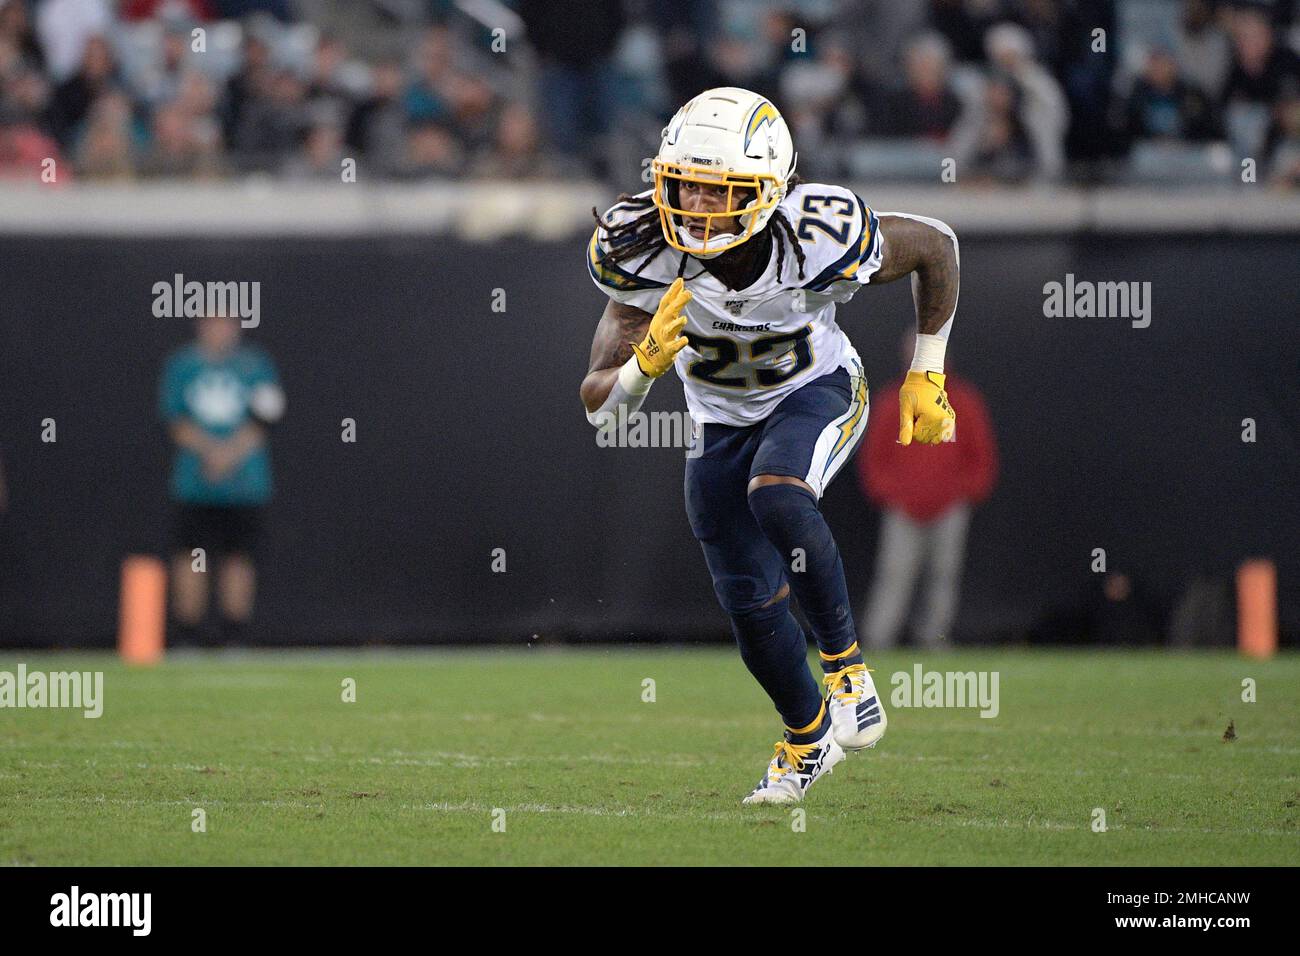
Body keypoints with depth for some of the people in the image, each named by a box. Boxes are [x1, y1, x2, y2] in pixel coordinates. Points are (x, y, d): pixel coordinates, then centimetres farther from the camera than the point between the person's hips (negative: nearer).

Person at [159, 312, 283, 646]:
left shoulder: (256, 365, 7)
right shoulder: (180, 365, 8)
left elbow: (261, 422, -1)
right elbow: (175, 421, 1)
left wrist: (229, 454, -15)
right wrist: (210, 450, -14)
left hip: (245, 481, 0)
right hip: (194, 481, 0)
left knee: (238, 559, -2)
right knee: (190, 558, -5)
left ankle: (234, 639, 2)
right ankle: (186, 640, -1)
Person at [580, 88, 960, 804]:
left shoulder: (820, 239, -33)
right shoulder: (643, 252, -28)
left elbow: (935, 245, -12)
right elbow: (599, 404, -23)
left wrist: (927, 378, -7)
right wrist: (645, 363, -46)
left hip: (815, 391, -3)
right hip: (721, 417, 3)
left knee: (777, 497, -35)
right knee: (751, 605, 3)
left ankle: (847, 665, -16)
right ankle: (808, 736, 32)